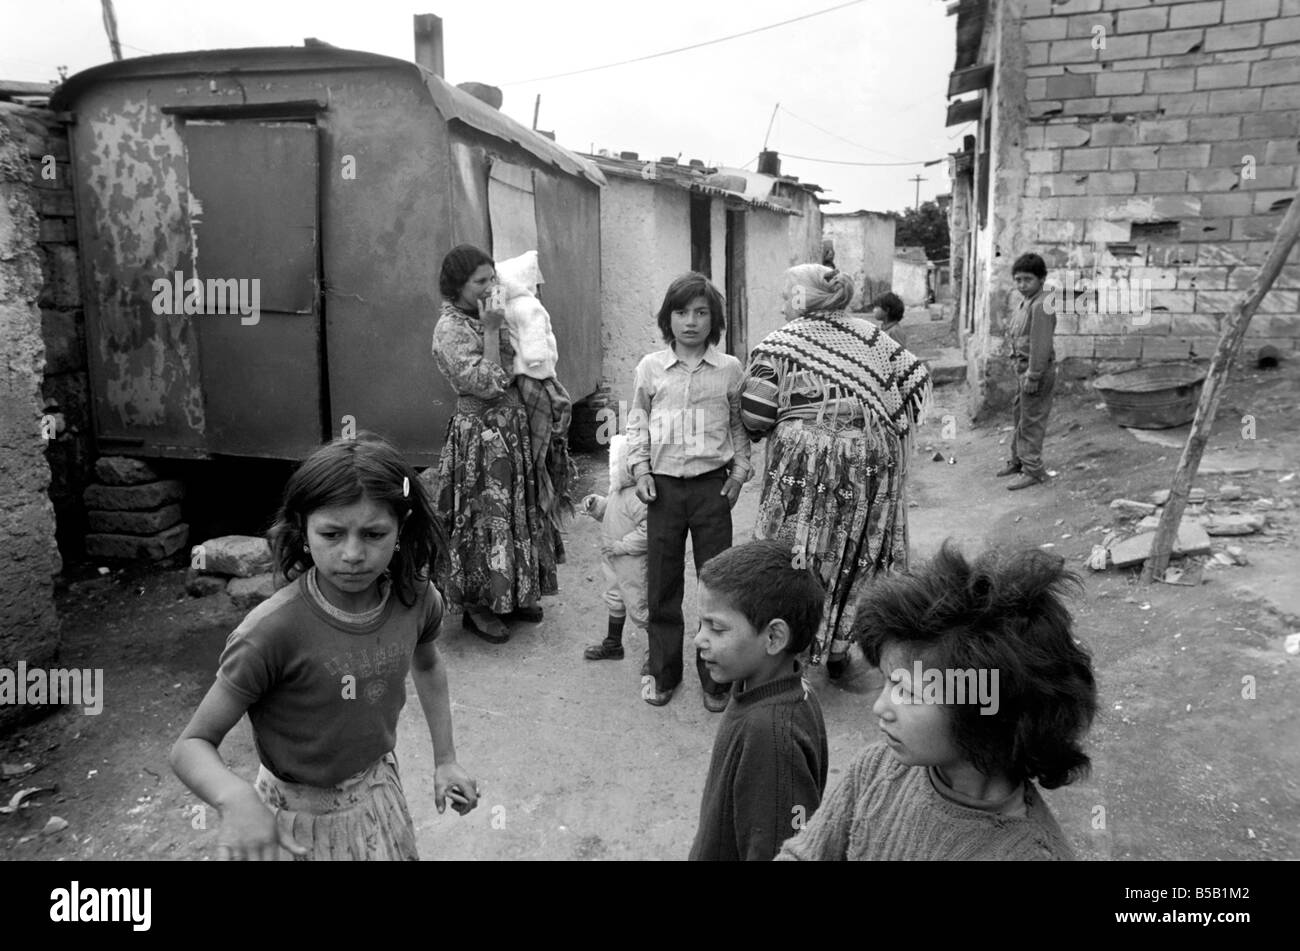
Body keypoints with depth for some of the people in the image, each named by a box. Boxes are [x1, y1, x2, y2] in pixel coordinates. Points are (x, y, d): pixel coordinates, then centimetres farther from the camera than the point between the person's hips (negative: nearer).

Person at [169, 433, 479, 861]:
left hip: (380, 783, 4)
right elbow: (192, 745, -22)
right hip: (304, 811, -4)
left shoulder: (416, 599, -18)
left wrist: (445, 760, 5)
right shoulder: (272, 632, -31)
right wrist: (235, 798, -42)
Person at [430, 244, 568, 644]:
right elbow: (486, 384, -24)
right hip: (480, 437, -8)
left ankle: (512, 595, 31)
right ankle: (477, 607, 16)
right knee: (486, 516, 0)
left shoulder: (490, 318, 9)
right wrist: (491, 331, -21)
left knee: (518, 510, 15)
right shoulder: (450, 329, -15)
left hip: (513, 430, 8)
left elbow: (519, 372, 18)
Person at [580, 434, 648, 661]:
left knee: (639, 607, 1)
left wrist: (621, 546, -27)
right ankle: (613, 644, 38)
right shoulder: (618, 491, 4)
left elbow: (648, 529, -33)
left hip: (633, 565, -10)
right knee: (615, 600, 22)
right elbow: (609, 511, 21)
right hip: (614, 562, 10)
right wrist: (595, 503, 2)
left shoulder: (637, 496, -27)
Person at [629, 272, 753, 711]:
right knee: (662, 581, 9)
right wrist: (641, 468, 0)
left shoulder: (729, 369, 1)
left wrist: (740, 469, 2)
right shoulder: (650, 367, 2)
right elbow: (638, 422, 10)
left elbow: (739, 424, 11)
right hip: (664, 484, 1)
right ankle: (662, 671, 24)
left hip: (712, 484, 0)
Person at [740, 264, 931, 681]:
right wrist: (894, 430, 14)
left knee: (794, 556, 6)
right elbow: (917, 377, 7)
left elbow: (755, 414, -9)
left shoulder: (782, 341, -1)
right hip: (870, 459, 4)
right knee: (856, 556, 14)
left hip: (804, 459, -3)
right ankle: (838, 650, 24)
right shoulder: (869, 334, 11)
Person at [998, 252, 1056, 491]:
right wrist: (1016, 365, 13)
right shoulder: (1023, 303, 11)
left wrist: (1033, 376, -23)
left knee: (1031, 420, -4)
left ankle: (1033, 470, 3)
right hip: (1022, 367, 10)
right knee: (1018, 415, 20)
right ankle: (1018, 460, 34)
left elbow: (1040, 345, -23)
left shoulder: (1041, 307, -19)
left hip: (1036, 370, -10)